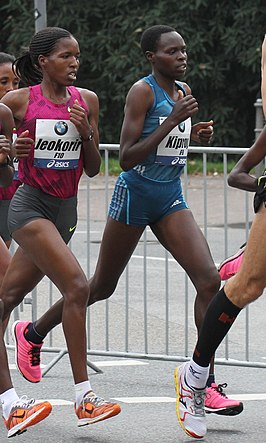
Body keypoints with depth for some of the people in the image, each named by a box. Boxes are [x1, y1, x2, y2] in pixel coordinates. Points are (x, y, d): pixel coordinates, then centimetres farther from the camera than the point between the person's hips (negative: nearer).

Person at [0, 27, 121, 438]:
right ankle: (84, 397, -20)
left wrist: (86, 133, -8)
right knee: (77, 285, -20)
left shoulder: (87, 100, 7)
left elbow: (92, 169, 10)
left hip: (65, 209, 5)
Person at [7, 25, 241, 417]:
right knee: (102, 286, 9)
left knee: (209, 280, -12)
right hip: (135, 194, -6)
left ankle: (205, 383, -12)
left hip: (170, 198, 6)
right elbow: (127, 157, -20)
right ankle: (33, 333, 33)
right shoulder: (142, 91, -14)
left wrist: (194, 134, 4)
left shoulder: (182, 91, 8)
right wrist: (172, 121, -24)